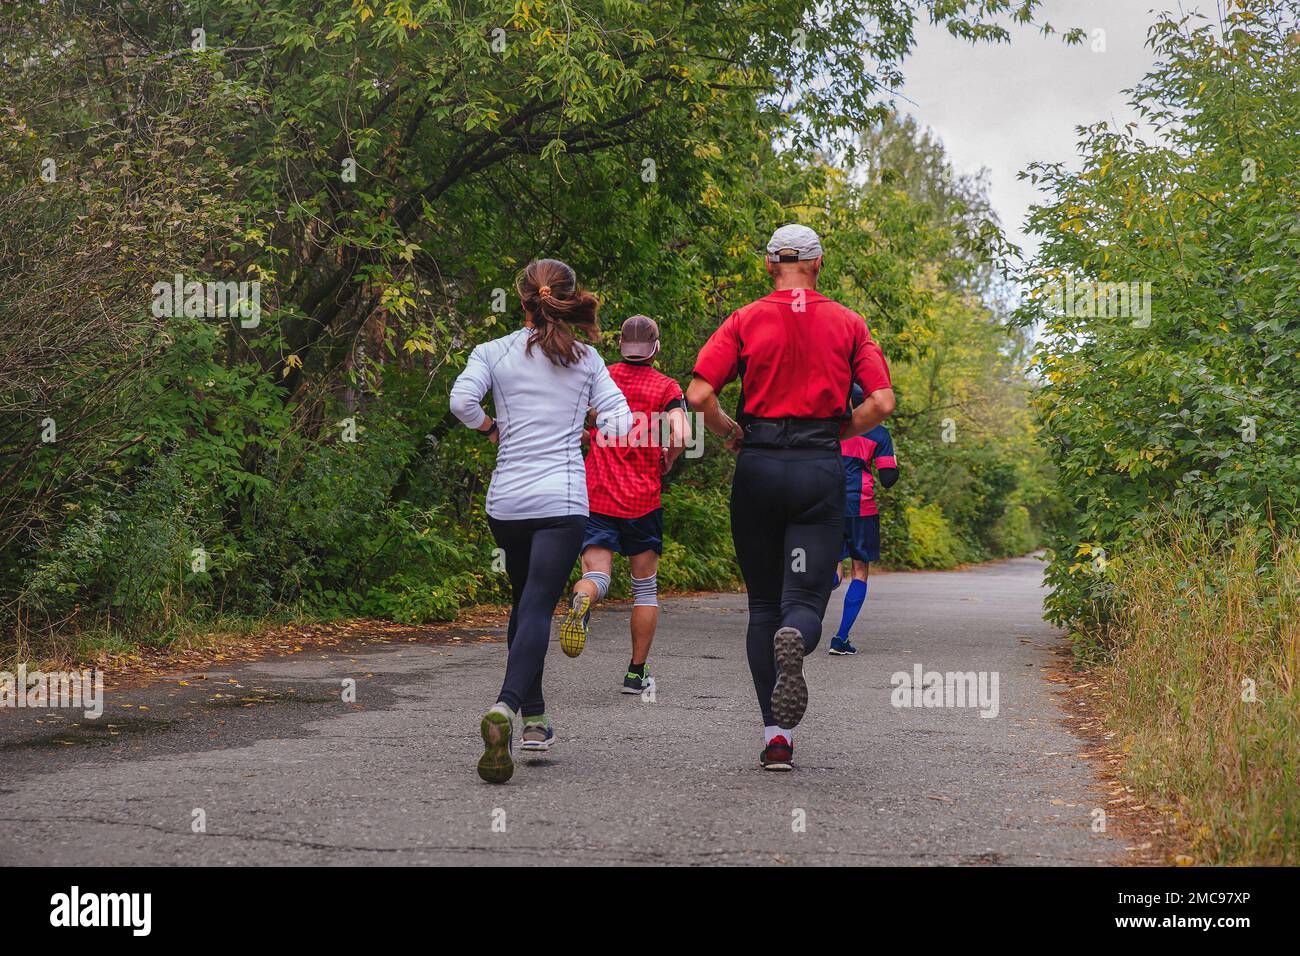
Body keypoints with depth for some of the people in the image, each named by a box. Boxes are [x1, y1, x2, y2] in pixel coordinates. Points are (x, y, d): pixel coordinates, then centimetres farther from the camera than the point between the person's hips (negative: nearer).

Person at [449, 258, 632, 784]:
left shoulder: (494, 352, 3)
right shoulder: (586, 358, 5)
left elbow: (462, 400, -12)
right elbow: (619, 422, -1)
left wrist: (488, 426, 8)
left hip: (506, 499, 2)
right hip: (562, 500, -2)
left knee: (524, 600, 20)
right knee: (537, 607, -10)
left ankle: (534, 719, 24)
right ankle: (506, 706, -34)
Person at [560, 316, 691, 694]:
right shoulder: (666, 387, -1)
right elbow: (682, 434, -16)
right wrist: (666, 463, 3)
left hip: (596, 495, 1)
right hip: (643, 500, -1)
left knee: (596, 576, -3)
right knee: (645, 587, 12)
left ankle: (581, 600, -40)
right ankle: (636, 673, 14)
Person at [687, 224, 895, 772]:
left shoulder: (745, 321, 3)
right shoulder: (848, 324, 5)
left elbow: (699, 396, -8)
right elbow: (882, 402, -4)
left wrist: (731, 433, 9)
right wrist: (839, 433, 12)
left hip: (758, 466, 1)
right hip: (820, 470, 0)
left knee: (763, 604, 11)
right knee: (805, 601, 2)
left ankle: (775, 737, 4)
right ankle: (794, 641, -37)